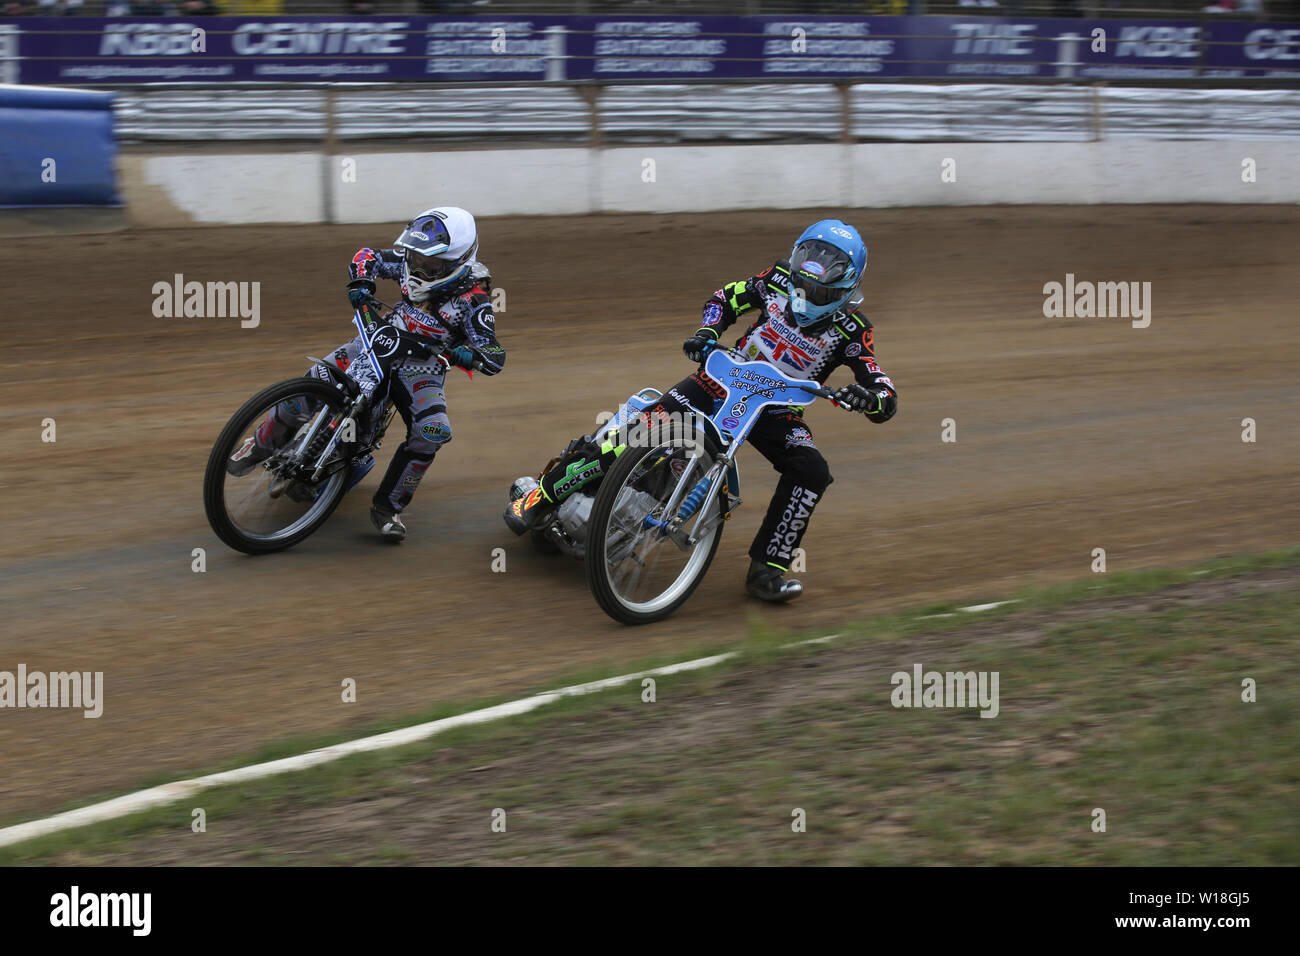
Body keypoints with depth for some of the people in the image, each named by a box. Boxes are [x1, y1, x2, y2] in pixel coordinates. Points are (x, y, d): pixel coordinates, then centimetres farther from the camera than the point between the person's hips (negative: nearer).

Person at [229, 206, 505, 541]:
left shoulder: (473, 297, -19)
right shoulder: (410, 261, -8)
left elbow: (494, 357, -23)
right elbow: (368, 256, 8)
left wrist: (461, 353, -42)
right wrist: (360, 283, -13)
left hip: (422, 369, -3)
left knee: (433, 433, -29)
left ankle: (388, 506, -12)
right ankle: (263, 444, 14)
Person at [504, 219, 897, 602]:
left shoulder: (851, 330, -13)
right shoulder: (779, 279, -8)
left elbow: (886, 399, -17)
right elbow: (726, 298, 9)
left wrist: (870, 397, -41)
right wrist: (706, 334, -12)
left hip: (777, 409, 0)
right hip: (726, 377, 0)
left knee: (811, 471, -26)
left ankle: (767, 569, -17)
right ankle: (542, 495, -11)